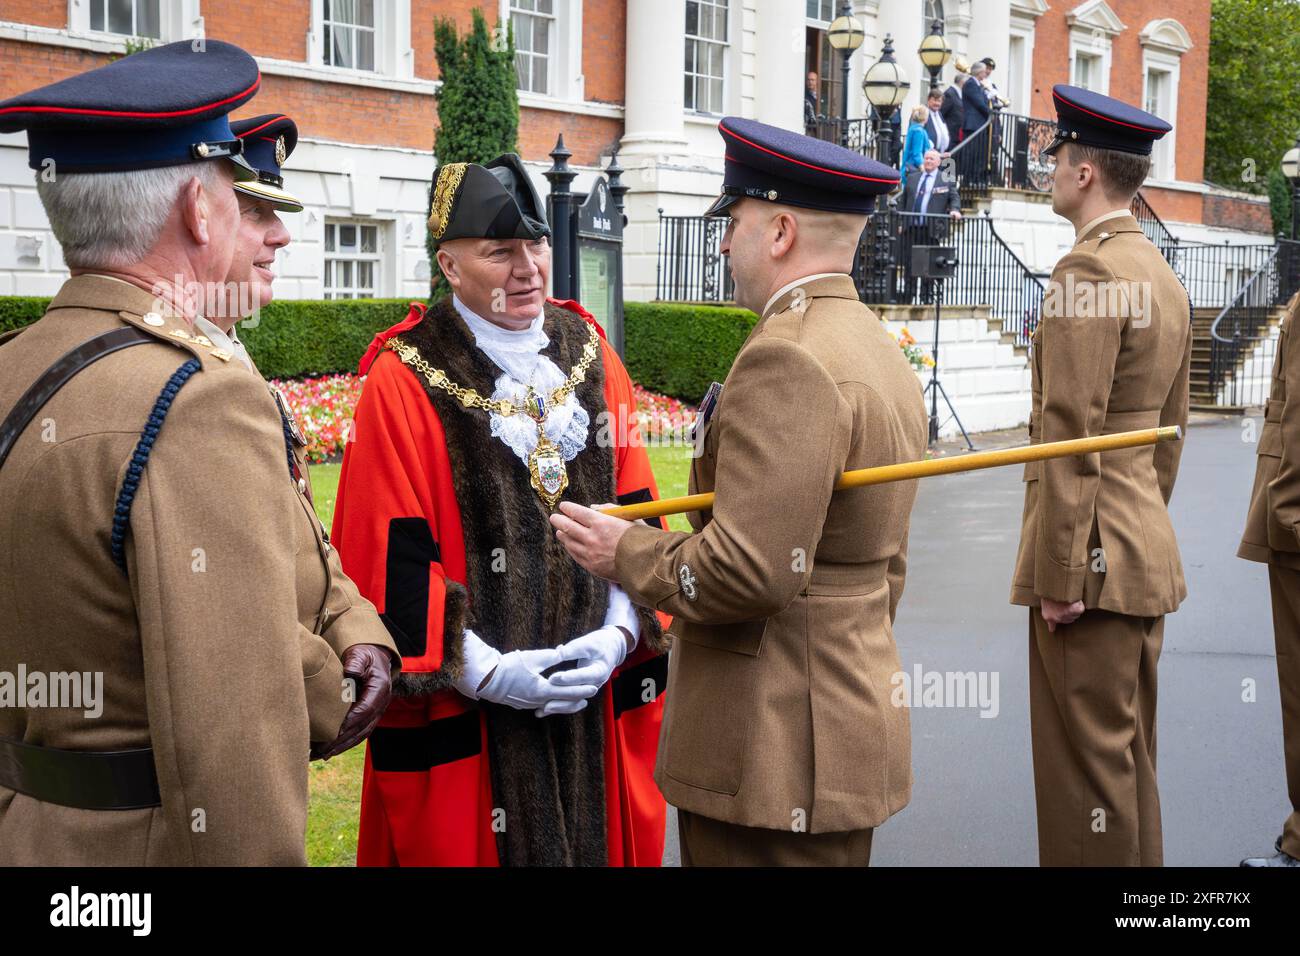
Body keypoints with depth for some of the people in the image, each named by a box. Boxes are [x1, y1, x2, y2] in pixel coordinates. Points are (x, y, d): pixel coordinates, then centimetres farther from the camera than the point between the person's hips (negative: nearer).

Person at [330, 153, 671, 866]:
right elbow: (390, 559, -11)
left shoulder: (591, 357, 6)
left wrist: (619, 633, -7)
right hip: (463, 707, -4)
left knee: (605, 838, 15)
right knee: (468, 844, 8)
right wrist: (484, 671, -15)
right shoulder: (402, 384, -7)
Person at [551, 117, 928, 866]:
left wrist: (625, 553, -11)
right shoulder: (884, 354, 12)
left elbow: (750, 570, -26)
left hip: (772, 755, -10)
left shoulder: (788, 360, -20)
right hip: (854, 719, 10)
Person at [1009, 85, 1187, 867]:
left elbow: (1072, 436, -19)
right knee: (1130, 757, 17)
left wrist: (1059, 574, -17)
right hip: (1151, 555, 10)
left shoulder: (1087, 269, -15)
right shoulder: (1163, 274, 15)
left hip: (1094, 555, -10)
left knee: (1088, 766, -1)